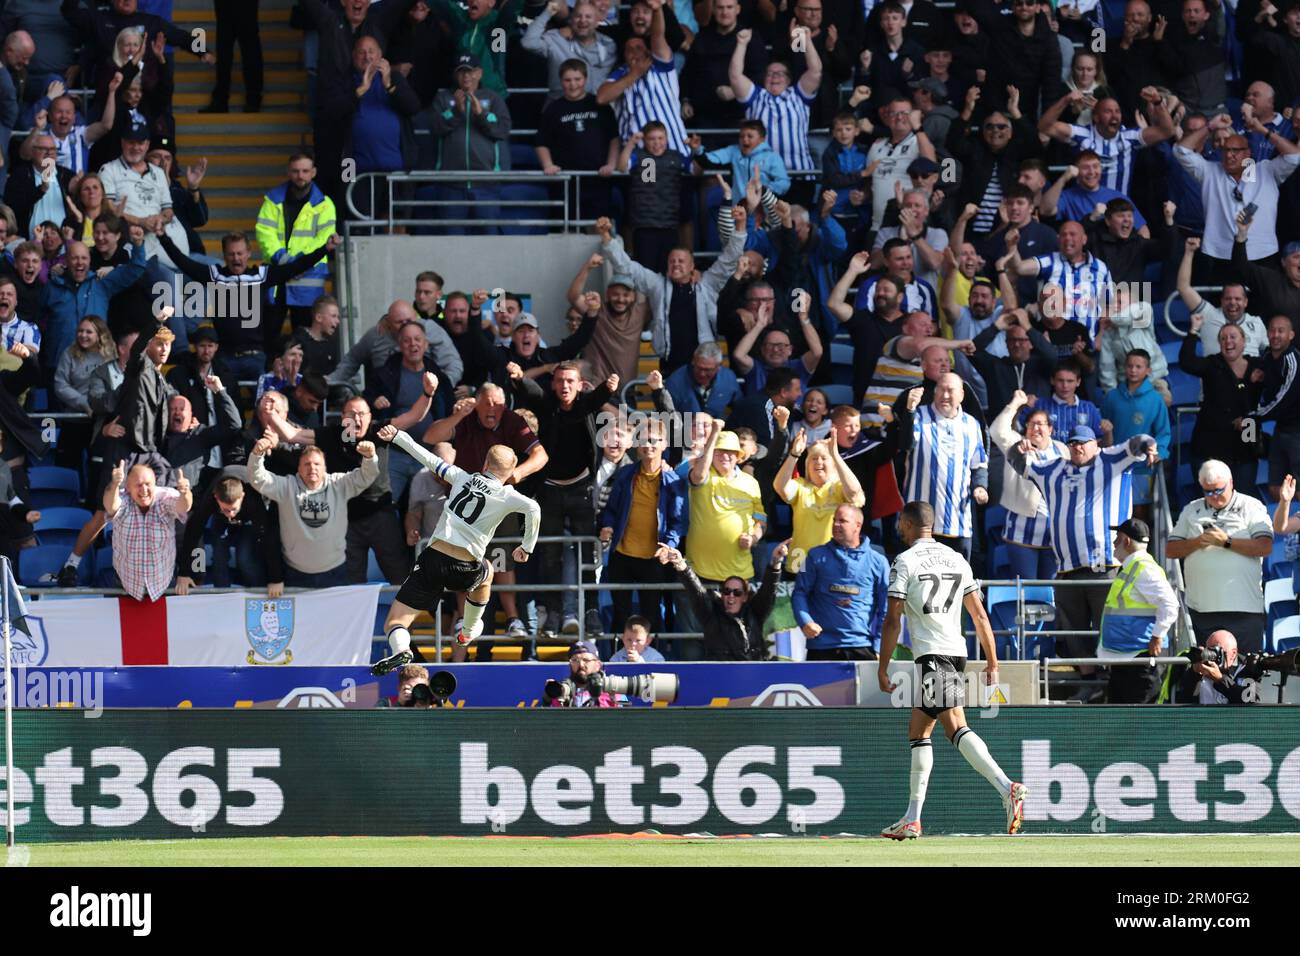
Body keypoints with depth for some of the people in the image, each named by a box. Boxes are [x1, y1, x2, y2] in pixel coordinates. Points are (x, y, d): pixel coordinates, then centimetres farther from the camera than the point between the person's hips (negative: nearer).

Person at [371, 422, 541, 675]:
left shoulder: (462, 478, 8)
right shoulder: (506, 496, -1)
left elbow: (429, 459, 15)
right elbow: (533, 508, -18)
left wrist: (397, 436, 26)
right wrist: (527, 547, -6)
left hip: (432, 558, 0)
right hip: (465, 570, 0)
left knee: (394, 625, -1)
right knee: (486, 572, 39)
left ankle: (400, 650, -34)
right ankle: (468, 631, 48)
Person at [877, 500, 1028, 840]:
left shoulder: (904, 562, -3)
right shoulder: (956, 559, 15)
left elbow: (892, 621, -7)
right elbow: (980, 615, 13)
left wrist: (882, 669, -1)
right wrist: (992, 664, 15)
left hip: (931, 655, -8)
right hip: (957, 652, 8)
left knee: (956, 727, -17)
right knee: (918, 733, 12)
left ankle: (1007, 788, -35)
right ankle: (912, 819, 13)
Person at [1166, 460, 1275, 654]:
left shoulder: (1251, 507, 4)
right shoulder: (1191, 511, 16)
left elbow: (1265, 547, -10)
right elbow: (1171, 550, 12)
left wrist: (1226, 542, -14)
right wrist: (1197, 542, -6)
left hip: (1244, 609, -4)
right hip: (1202, 609, 4)